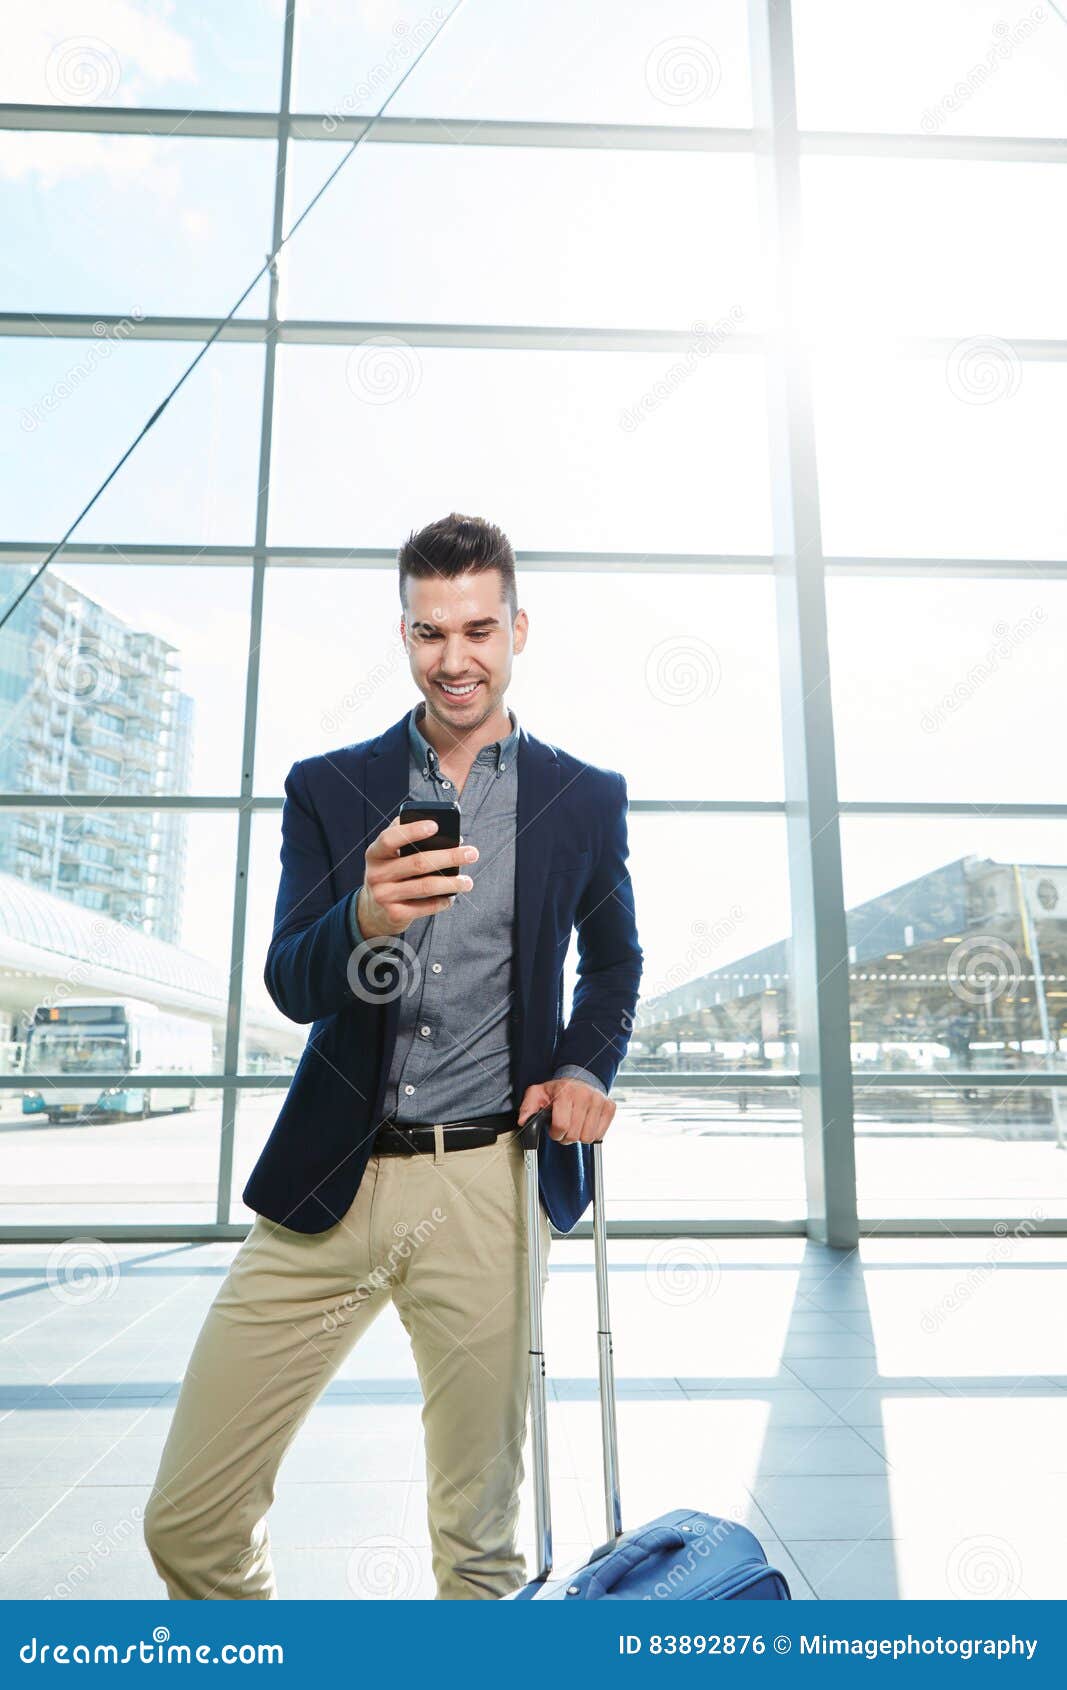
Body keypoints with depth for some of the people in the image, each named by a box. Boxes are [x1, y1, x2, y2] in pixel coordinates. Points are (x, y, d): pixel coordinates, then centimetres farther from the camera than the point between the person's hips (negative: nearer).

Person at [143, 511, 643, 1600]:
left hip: (489, 1187, 0)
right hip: (329, 1182, 1)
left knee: (478, 1535, 11)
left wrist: (583, 1067, 1)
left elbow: (614, 959, 19)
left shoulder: (585, 798, 5)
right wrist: (367, 919, -25)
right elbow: (289, 986, -4)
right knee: (187, 1519, 7)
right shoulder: (327, 788, 5)